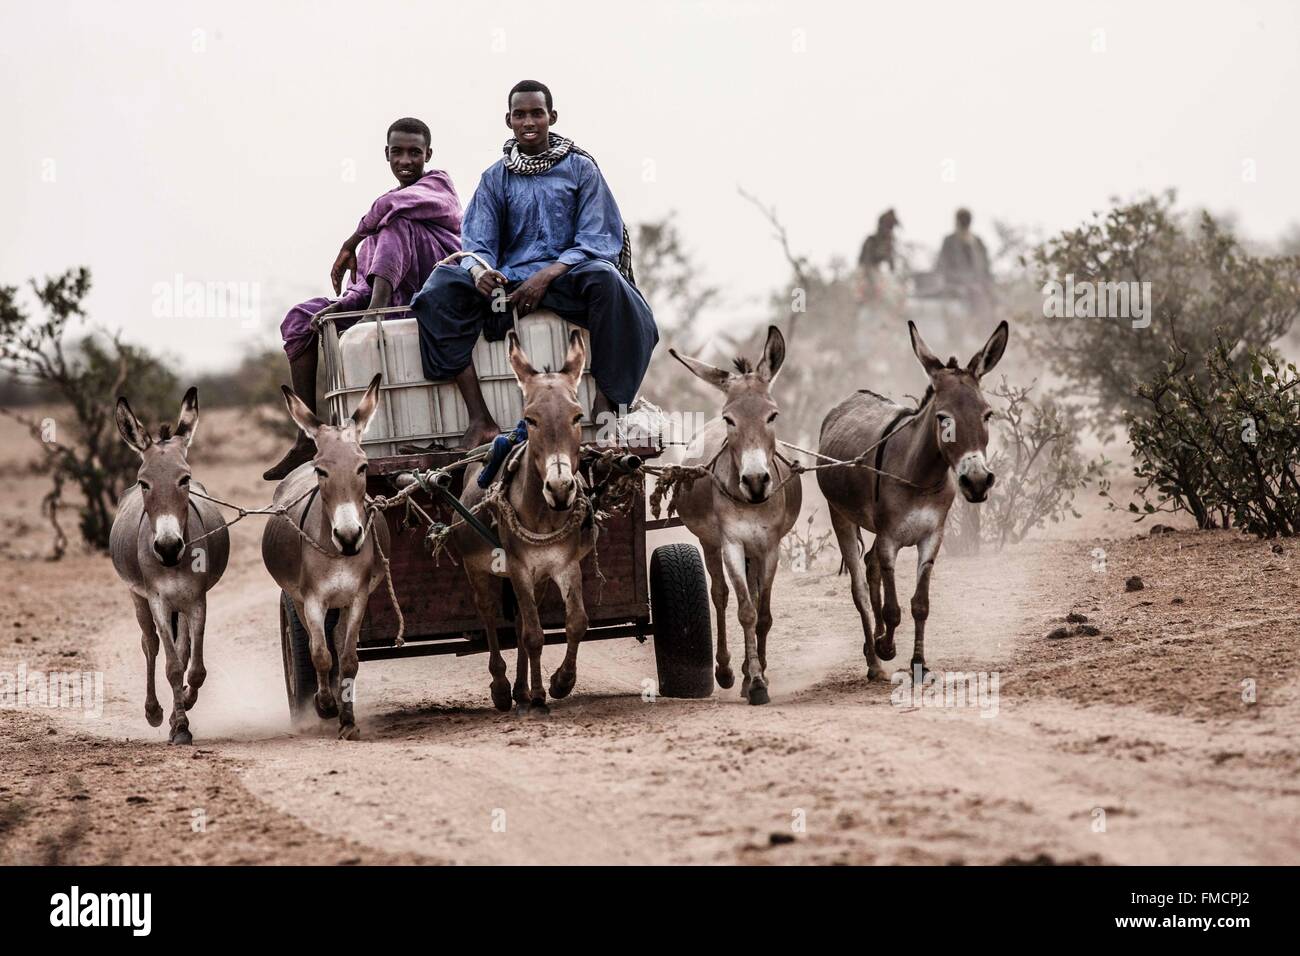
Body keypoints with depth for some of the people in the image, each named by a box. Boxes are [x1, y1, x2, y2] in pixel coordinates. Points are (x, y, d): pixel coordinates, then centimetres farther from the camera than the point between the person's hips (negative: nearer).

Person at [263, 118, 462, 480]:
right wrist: (344, 304, -3)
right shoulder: (379, 221, 27)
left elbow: (394, 205, -17)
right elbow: (365, 282, 18)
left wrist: (349, 245, -12)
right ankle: (309, 438, -15)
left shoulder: (439, 184, 6)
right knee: (300, 320, -6)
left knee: (396, 219, -26)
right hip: (396, 301, 7)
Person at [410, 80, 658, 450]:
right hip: (510, 279, 2)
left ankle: (604, 409, -35)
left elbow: (599, 240, -2)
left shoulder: (580, 169, 6)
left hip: (566, 276, -2)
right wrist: (480, 271, -22)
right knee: (441, 287, -27)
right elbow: (477, 244, 4)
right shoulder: (495, 178, 12)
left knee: (605, 278, -38)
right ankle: (480, 419, -34)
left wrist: (548, 274, -19)